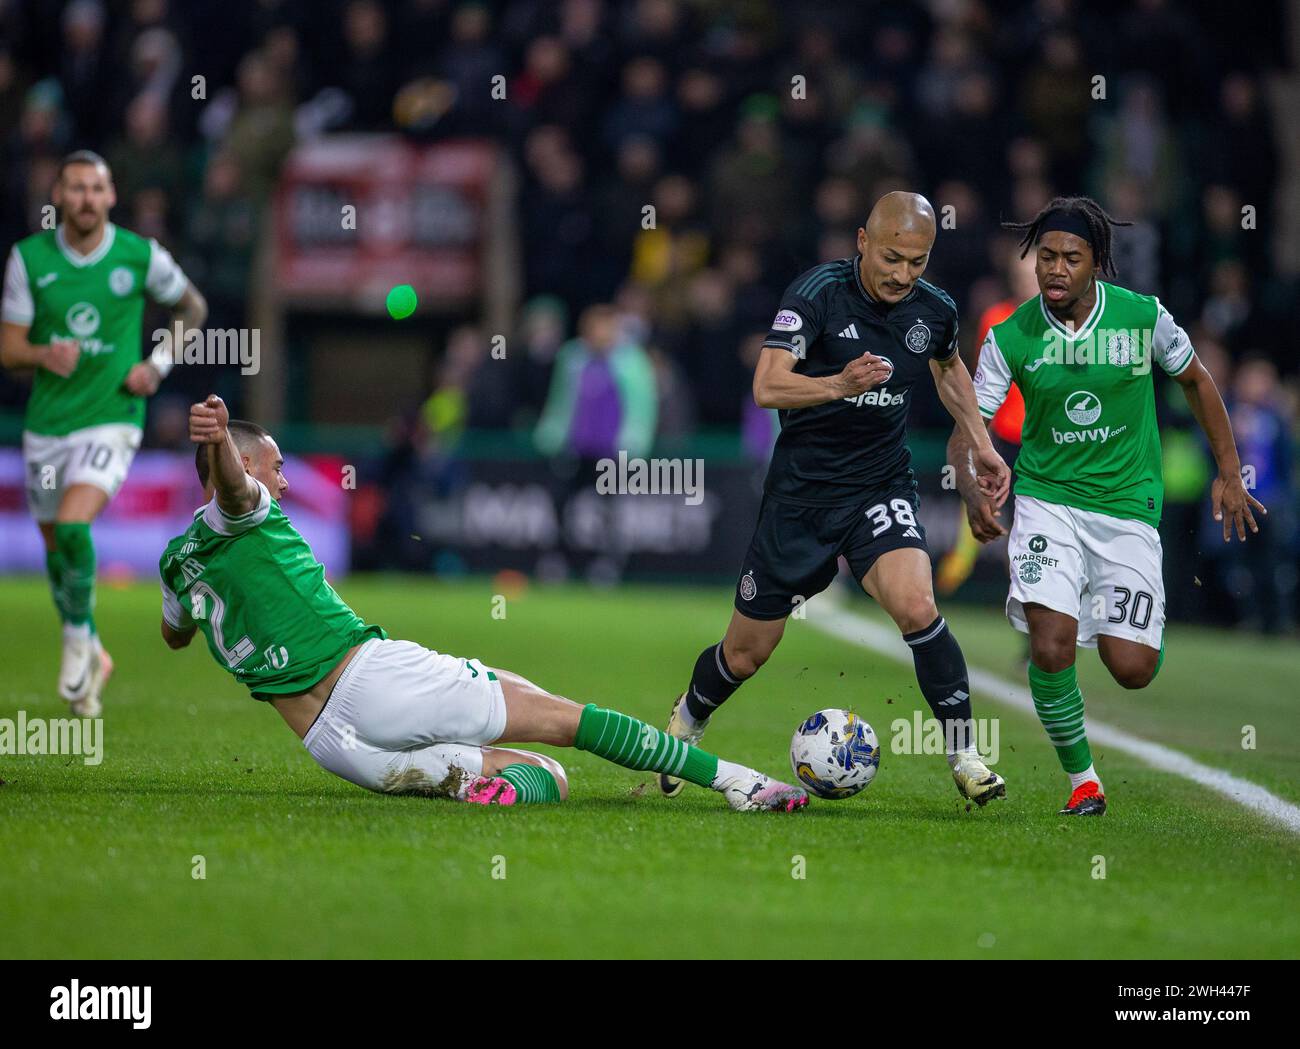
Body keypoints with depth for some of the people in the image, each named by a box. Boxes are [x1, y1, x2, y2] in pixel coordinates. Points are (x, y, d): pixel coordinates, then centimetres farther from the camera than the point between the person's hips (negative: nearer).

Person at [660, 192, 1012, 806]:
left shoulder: (935, 311, -3)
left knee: (916, 607, -26)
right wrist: (839, 385, -45)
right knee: (746, 653, 8)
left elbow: (949, 368, 22)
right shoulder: (818, 293, -17)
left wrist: (981, 445, 15)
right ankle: (686, 723, 41)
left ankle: (963, 755, -13)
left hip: (881, 489, 2)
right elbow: (767, 387, -29)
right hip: (800, 494, -2)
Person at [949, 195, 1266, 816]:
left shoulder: (1144, 317, -8)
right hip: (1047, 501, 0)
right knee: (1051, 648, -21)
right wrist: (973, 492, -26)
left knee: (1132, 670, -7)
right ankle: (1080, 777, 3)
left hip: (1128, 504, 0)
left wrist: (1229, 474, 9)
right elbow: (967, 432, -5)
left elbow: (1196, 381, 10)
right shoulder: (1011, 337, -9)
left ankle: (1147, 618, 32)